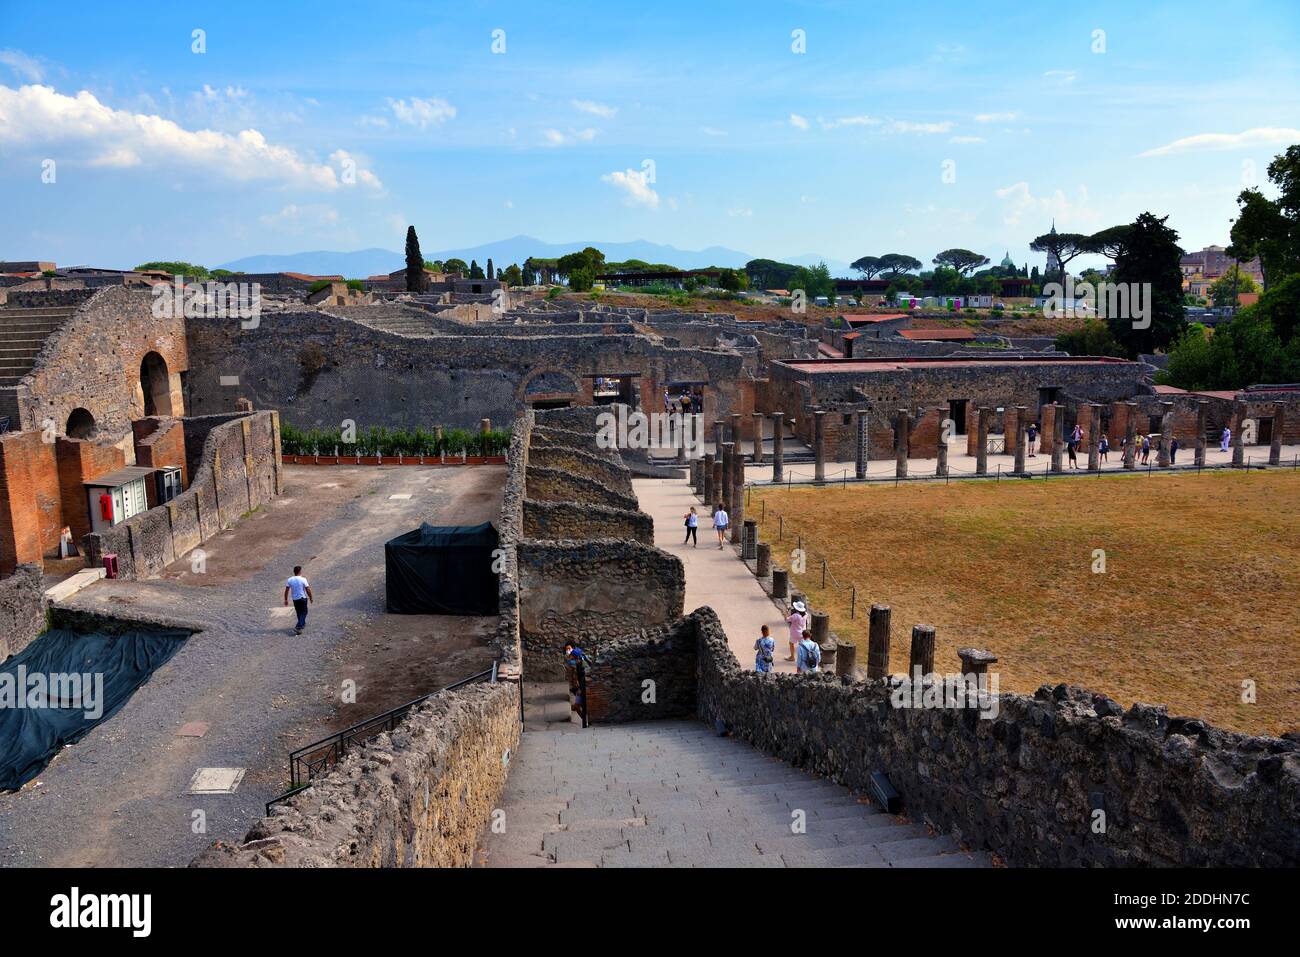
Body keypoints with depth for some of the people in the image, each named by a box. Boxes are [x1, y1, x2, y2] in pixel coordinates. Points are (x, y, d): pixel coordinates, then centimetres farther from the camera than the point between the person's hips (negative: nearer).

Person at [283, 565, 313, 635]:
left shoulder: (290, 580, -5)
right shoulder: (303, 580, -16)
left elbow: (286, 591, -2)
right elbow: (308, 590, -12)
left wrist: (286, 600, 8)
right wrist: (311, 597, 2)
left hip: (294, 599, 5)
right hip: (302, 598, -4)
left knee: (299, 613, 21)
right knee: (303, 613, 3)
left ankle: (302, 624, 39)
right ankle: (298, 627, -11)